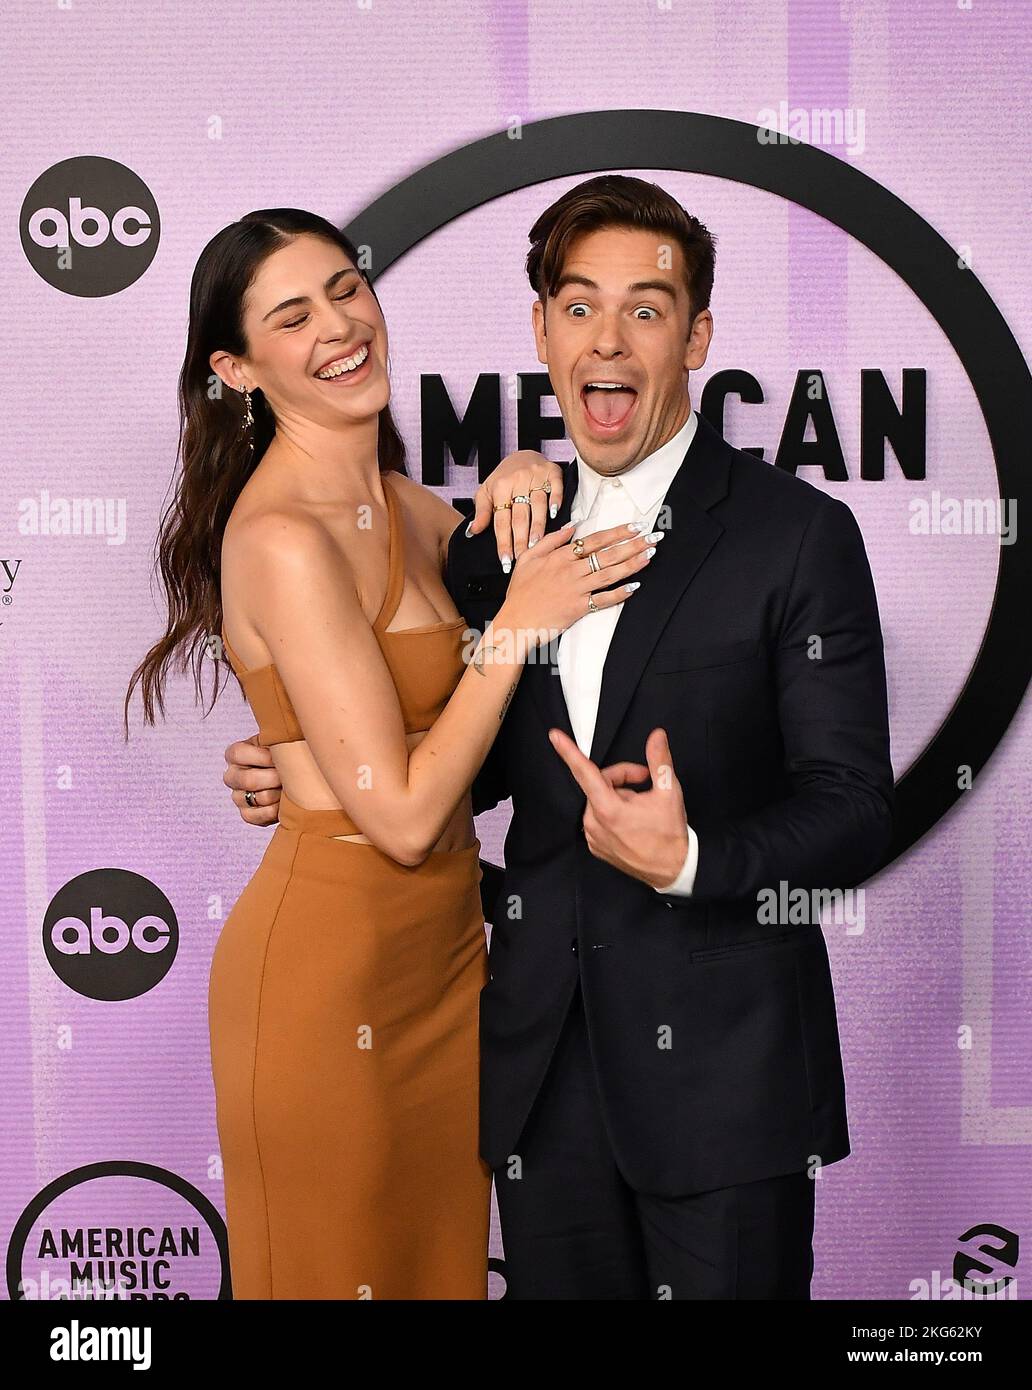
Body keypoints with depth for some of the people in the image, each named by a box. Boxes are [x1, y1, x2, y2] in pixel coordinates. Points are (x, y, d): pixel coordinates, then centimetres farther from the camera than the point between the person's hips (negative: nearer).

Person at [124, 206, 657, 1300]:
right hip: (332, 970, -8)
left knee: (444, 1257, 22)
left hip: (443, 951, 8)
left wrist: (523, 483, 0)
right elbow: (403, 816, -22)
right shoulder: (281, 538, -20)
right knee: (341, 1267, 12)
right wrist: (519, 622, -17)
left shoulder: (404, 504, 6)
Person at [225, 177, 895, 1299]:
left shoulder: (799, 534, -7)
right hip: (544, 1062, 5)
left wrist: (689, 859, -26)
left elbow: (853, 808, -9)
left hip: (722, 1068, -4)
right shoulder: (498, 539, 8)